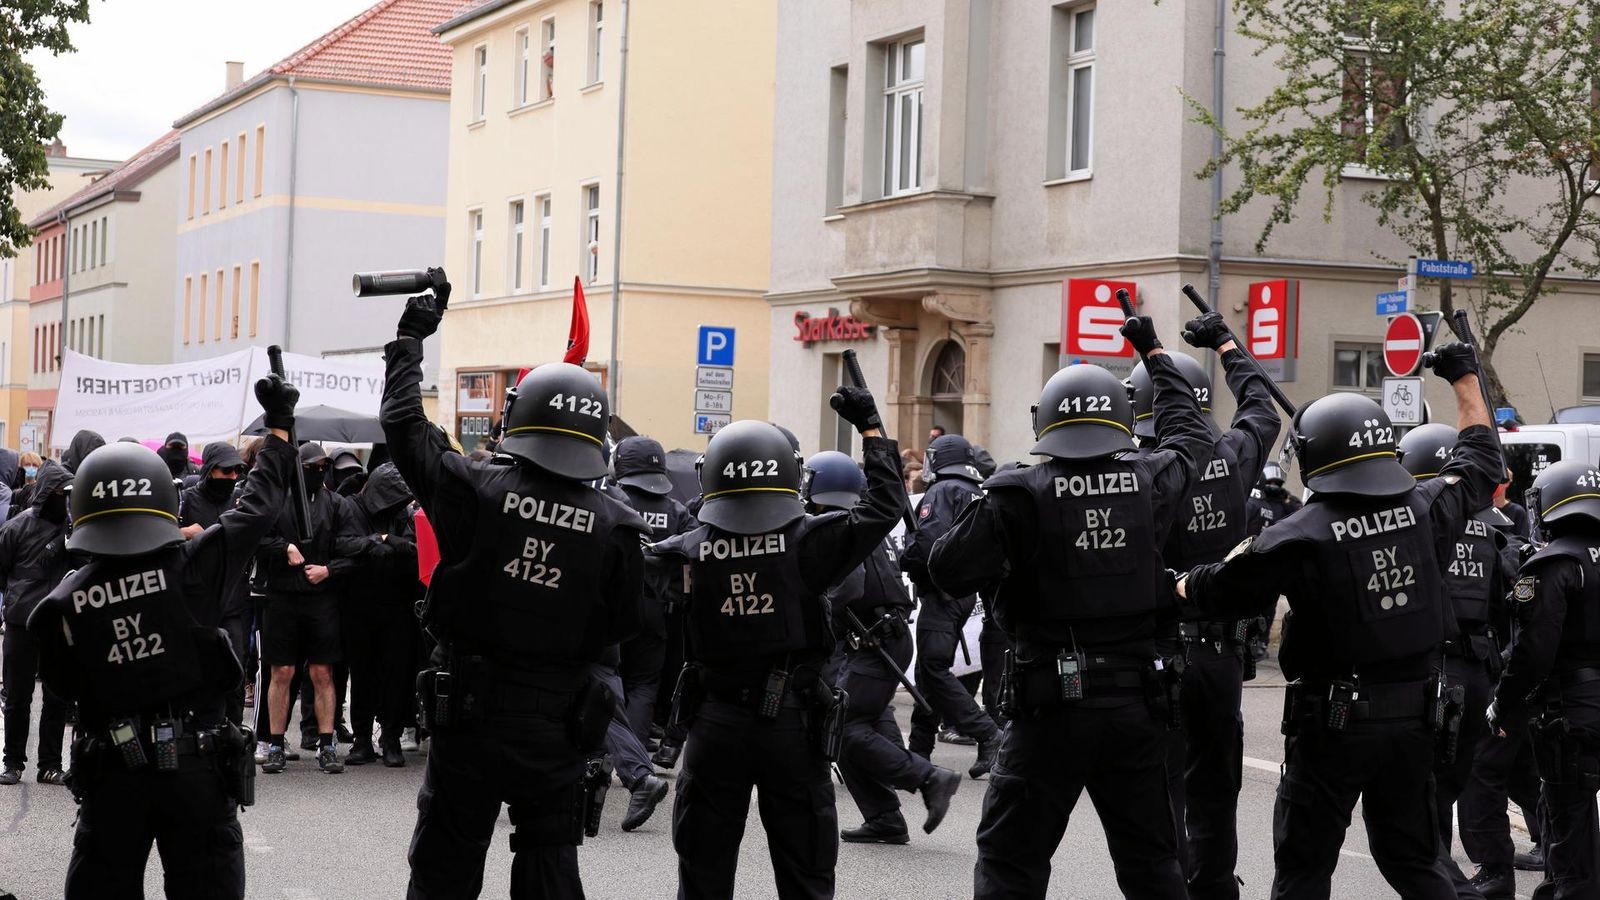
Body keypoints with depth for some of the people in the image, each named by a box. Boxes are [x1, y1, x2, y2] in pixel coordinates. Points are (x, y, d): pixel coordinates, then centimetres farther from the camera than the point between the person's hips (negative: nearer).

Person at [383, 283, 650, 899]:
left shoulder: (476, 491, -13)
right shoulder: (615, 527, -10)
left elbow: (402, 421, 0)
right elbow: (622, 628, 0)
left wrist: (412, 335, 12)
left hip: (467, 712, -1)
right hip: (557, 726, 1)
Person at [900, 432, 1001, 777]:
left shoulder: (942, 491, -10)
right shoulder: (979, 494, 17)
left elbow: (929, 539, -21)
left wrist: (904, 561, -7)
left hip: (942, 591, -9)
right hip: (968, 591, 9)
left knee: (933, 669, -11)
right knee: (931, 669, 14)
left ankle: (987, 734, -19)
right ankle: (920, 746, 19)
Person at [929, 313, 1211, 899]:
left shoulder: (1020, 495, -11)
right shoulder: (1152, 482, 0)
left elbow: (949, 571, -12)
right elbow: (1190, 433, 22)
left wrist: (984, 516, 6)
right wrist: (1154, 355, 35)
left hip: (1051, 703, -3)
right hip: (1138, 702, 4)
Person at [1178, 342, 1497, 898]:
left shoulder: (1302, 537, -17)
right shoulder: (1427, 510, -3)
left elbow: (1220, 590, -7)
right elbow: (1481, 459, 16)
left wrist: (1180, 583, 15)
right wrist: (1465, 378, 28)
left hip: (1333, 719, -5)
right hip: (1413, 713, 5)